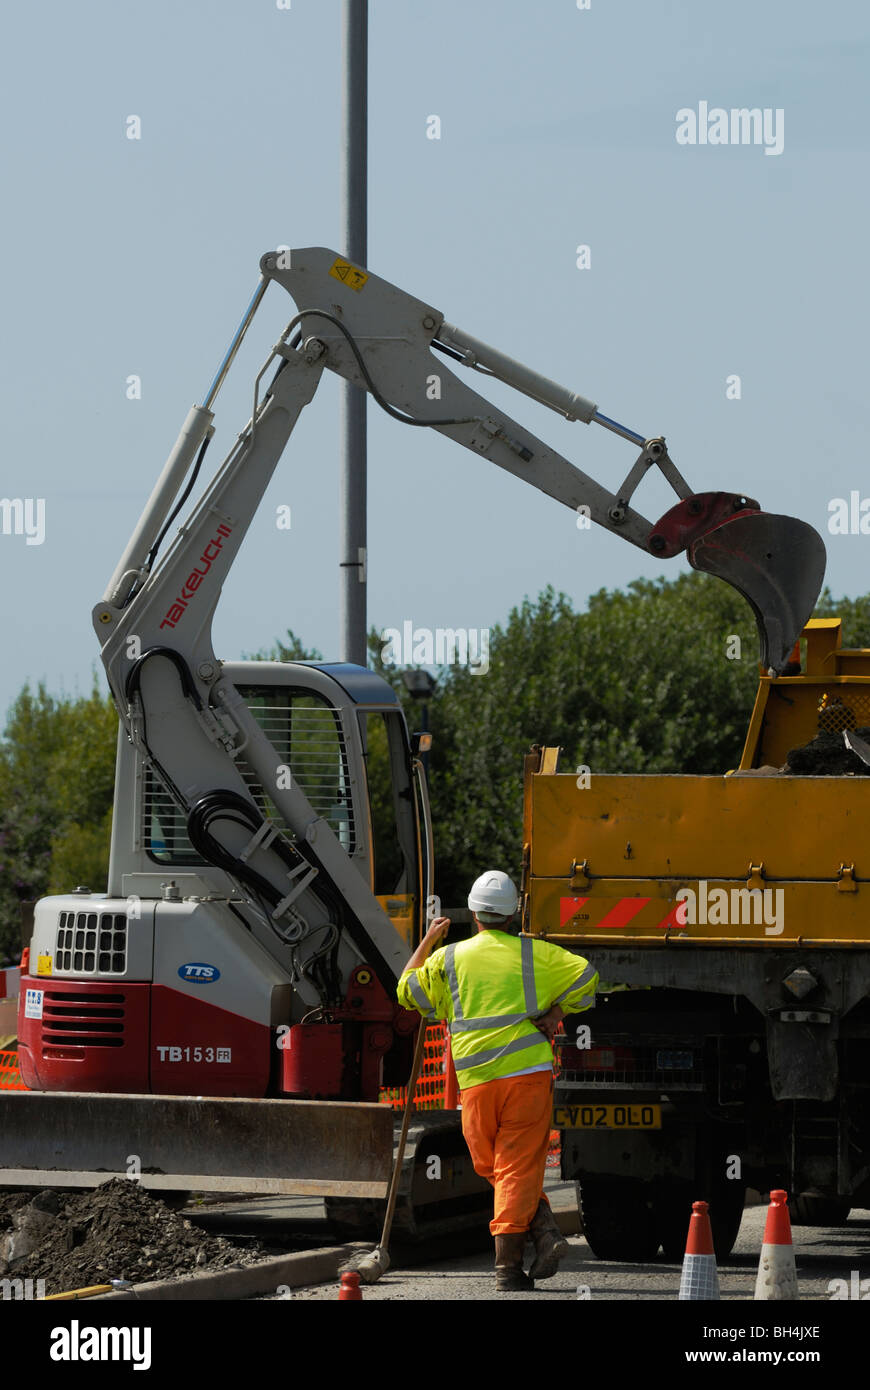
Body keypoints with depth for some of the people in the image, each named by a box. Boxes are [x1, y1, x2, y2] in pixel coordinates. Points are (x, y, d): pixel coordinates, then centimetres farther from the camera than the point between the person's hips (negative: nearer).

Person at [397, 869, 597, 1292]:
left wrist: (427, 941, 34)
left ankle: (544, 1231, -3)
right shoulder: (533, 952, 7)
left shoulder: (449, 958, 10)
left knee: (493, 1167, 13)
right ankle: (507, 1265, -11)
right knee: (518, 1168, -2)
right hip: (528, 1071, 0)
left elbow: (407, 991, 23)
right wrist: (555, 1011, 13)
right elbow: (584, 976, 1)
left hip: (477, 1081, 1)